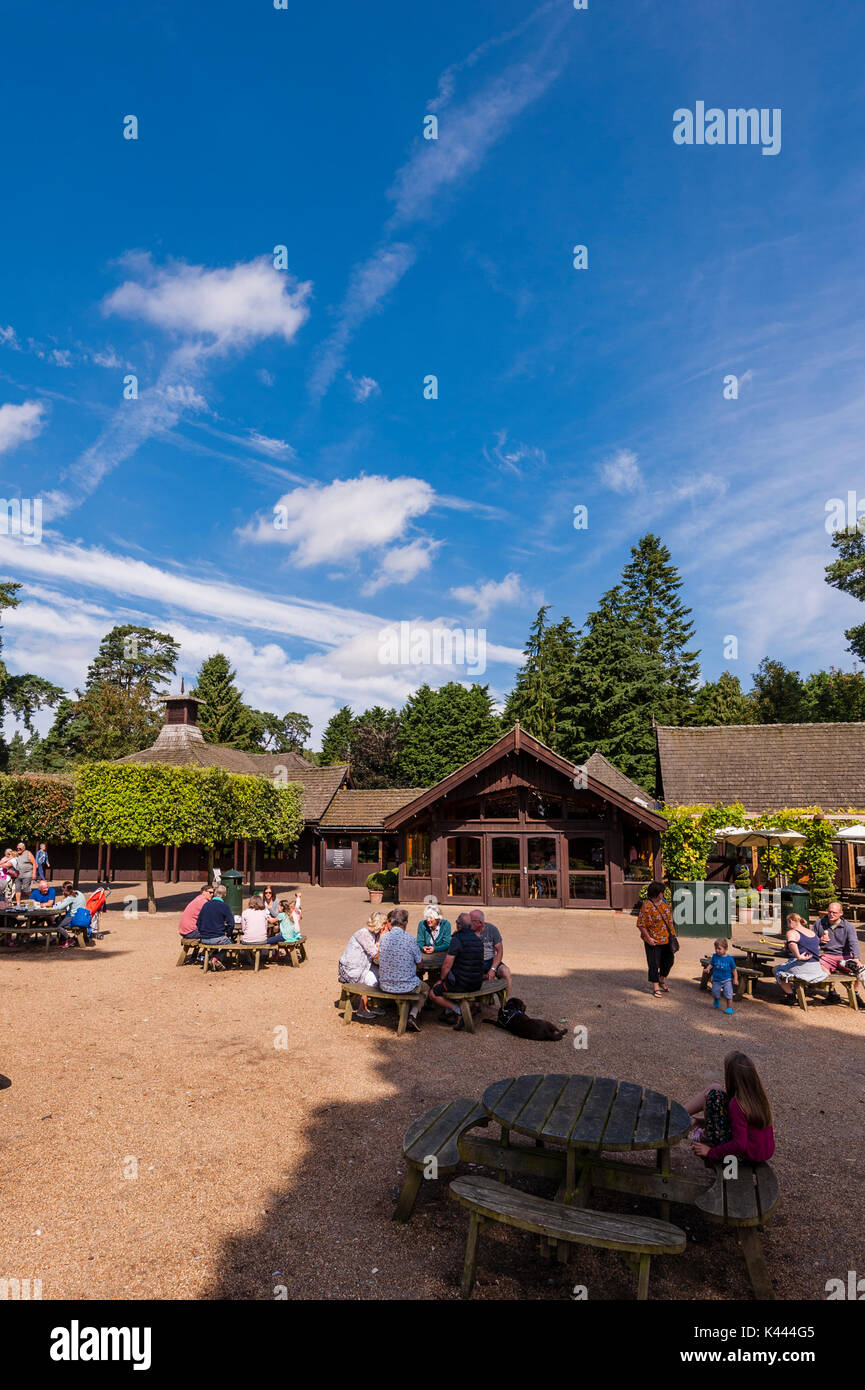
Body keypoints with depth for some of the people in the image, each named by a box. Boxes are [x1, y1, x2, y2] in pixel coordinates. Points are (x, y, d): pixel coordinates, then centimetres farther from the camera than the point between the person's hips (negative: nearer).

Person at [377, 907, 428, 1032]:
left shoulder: (383, 937, -6)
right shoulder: (410, 939, -18)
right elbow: (419, 962, -4)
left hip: (385, 986, 5)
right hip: (406, 987, -5)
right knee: (425, 988, 27)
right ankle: (412, 1015, 7)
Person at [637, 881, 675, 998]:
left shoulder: (664, 903, 4)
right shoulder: (647, 906, -20)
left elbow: (669, 919, 17)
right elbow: (640, 925, -18)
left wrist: (671, 934, 13)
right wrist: (648, 938, -19)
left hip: (666, 939, 7)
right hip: (653, 941, -7)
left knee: (669, 960, 16)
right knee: (654, 964, 2)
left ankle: (662, 980, 40)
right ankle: (656, 988, 16)